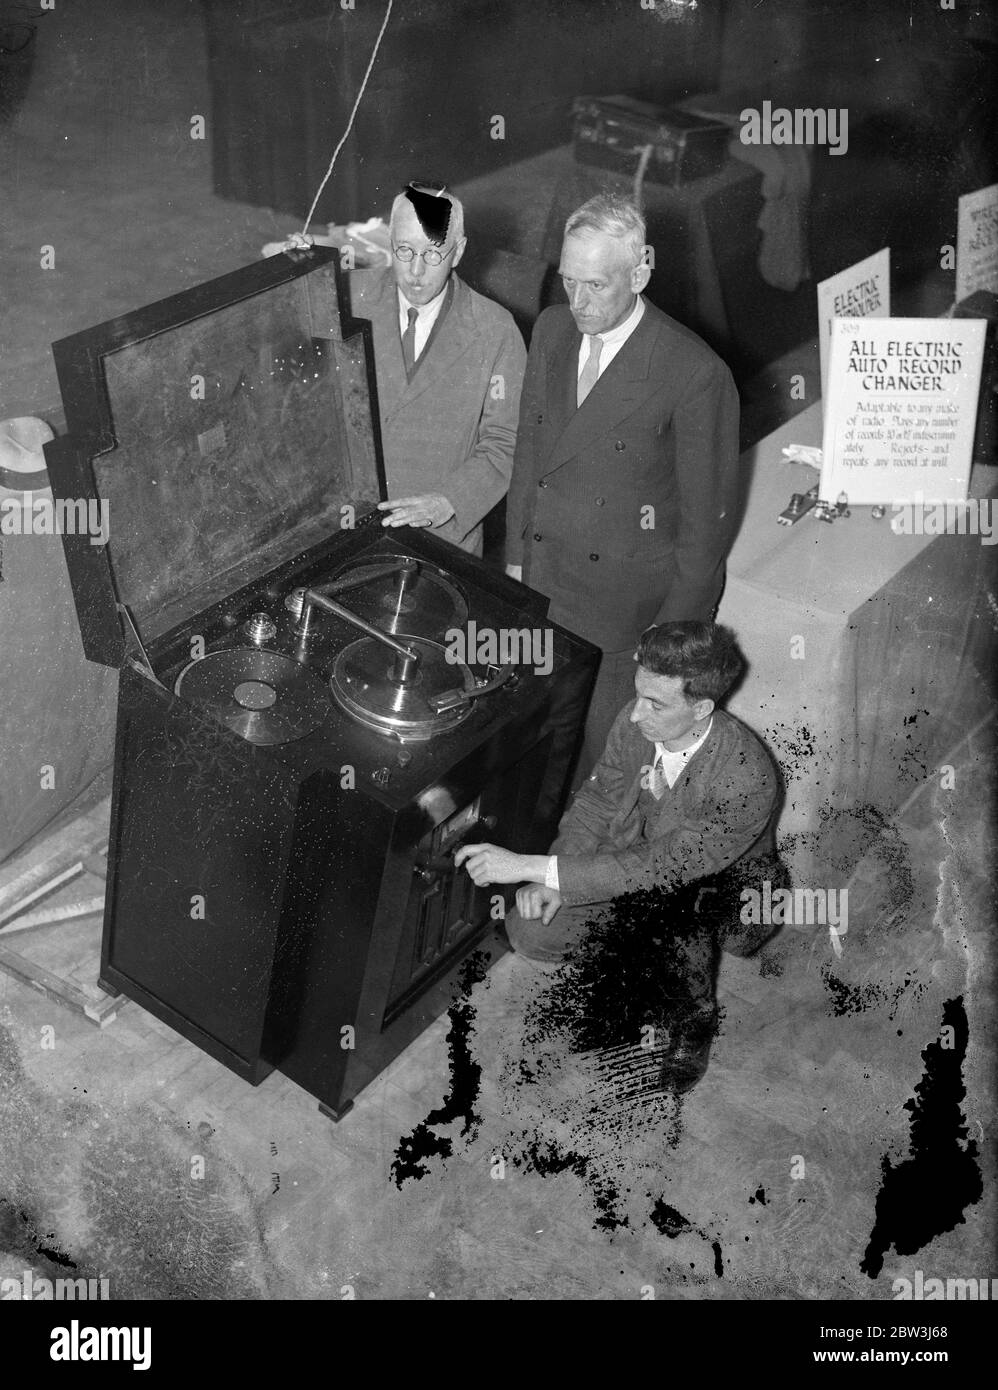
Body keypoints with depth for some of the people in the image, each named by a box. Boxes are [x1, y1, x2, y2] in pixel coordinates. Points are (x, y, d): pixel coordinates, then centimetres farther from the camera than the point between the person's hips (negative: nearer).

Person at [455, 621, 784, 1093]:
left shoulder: (748, 782, -37)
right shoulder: (636, 721, -20)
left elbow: (659, 868, -38)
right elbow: (598, 798, -4)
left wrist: (528, 867, -40)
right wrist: (552, 878, -19)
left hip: (724, 882, -5)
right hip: (631, 856, 5)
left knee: (671, 891, -40)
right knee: (529, 932, -12)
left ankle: (694, 1017, -10)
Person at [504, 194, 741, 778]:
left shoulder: (696, 375, -19)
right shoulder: (552, 329, 0)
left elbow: (707, 517, -12)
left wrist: (672, 633, -8)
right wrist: (516, 555, 13)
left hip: (632, 607, -5)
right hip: (545, 587, 5)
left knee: (611, 757, 7)